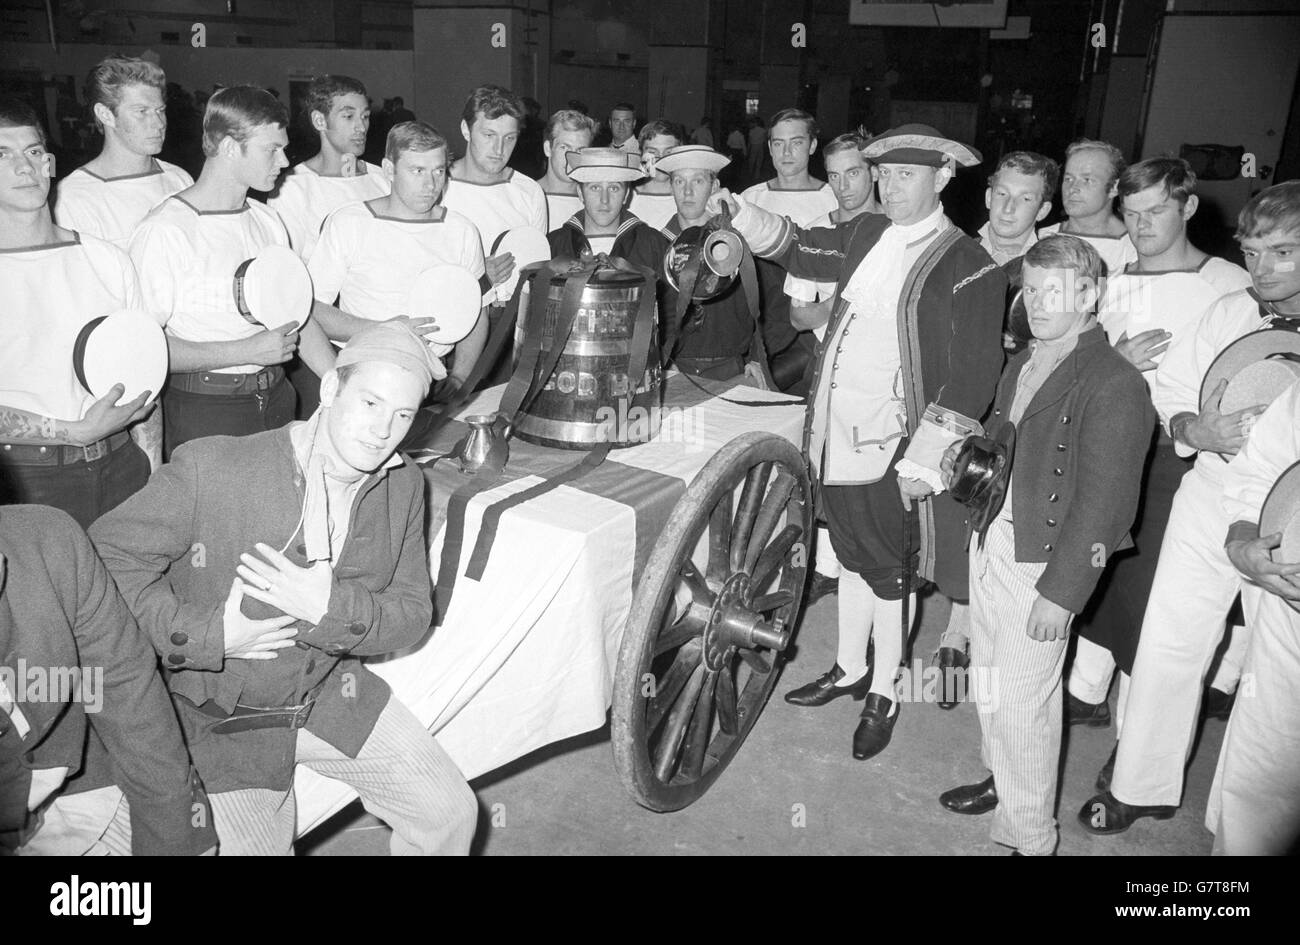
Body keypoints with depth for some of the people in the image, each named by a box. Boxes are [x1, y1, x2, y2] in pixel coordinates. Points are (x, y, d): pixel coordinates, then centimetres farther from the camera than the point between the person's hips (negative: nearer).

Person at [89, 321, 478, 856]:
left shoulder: (404, 486, -7)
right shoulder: (211, 468, -24)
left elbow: (413, 612, -4)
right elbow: (106, 556, -18)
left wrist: (331, 609, -24)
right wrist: (206, 635, -26)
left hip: (332, 694, 4)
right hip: (226, 716, -4)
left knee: (451, 813, 5)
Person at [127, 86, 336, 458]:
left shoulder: (268, 221, 8)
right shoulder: (164, 229, -13)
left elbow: (299, 319, 11)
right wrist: (247, 351, -18)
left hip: (276, 399, 6)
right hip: (202, 410, -6)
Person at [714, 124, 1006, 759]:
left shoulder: (969, 265, -11)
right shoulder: (865, 235, 8)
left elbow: (974, 372, -15)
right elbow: (802, 253, 21)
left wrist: (924, 461, -19)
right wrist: (743, 217, 5)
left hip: (894, 445, -6)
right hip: (837, 433, 6)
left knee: (888, 573, 8)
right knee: (852, 557, 20)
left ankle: (884, 693, 28)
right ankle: (849, 670, 39)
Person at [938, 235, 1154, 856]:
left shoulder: (1114, 384, -18)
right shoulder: (1022, 363, 8)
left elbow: (1102, 502, -20)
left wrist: (1061, 591, -20)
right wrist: (970, 452, 5)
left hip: (1043, 561, -8)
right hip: (990, 541, 8)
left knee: (1023, 701, 1)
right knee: (989, 679, 23)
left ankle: (1030, 837, 20)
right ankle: (1002, 780, 46)